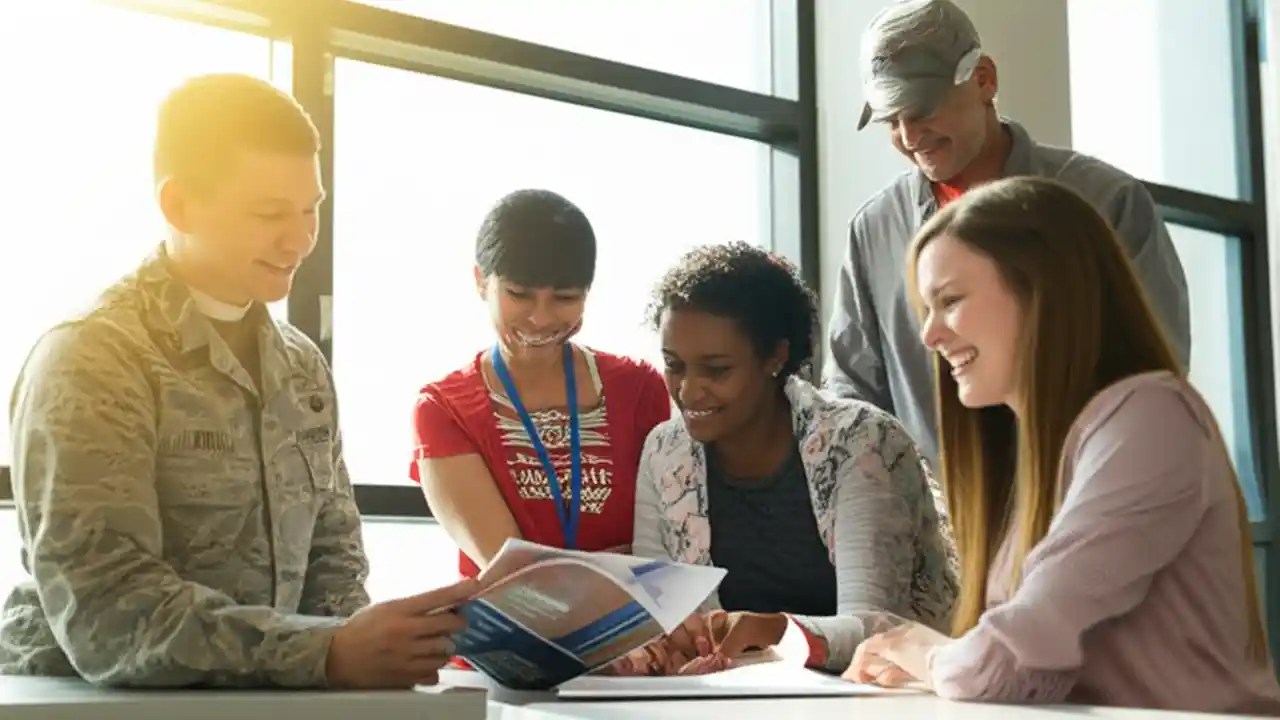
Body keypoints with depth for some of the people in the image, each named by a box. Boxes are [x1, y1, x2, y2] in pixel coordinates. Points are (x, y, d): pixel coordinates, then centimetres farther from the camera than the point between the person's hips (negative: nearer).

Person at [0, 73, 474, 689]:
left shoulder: (303, 366, 10)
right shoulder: (89, 362, -11)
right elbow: (107, 615, -20)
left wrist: (359, 648, -6)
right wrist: (328, 652, -27)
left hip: (258, 696, 6)